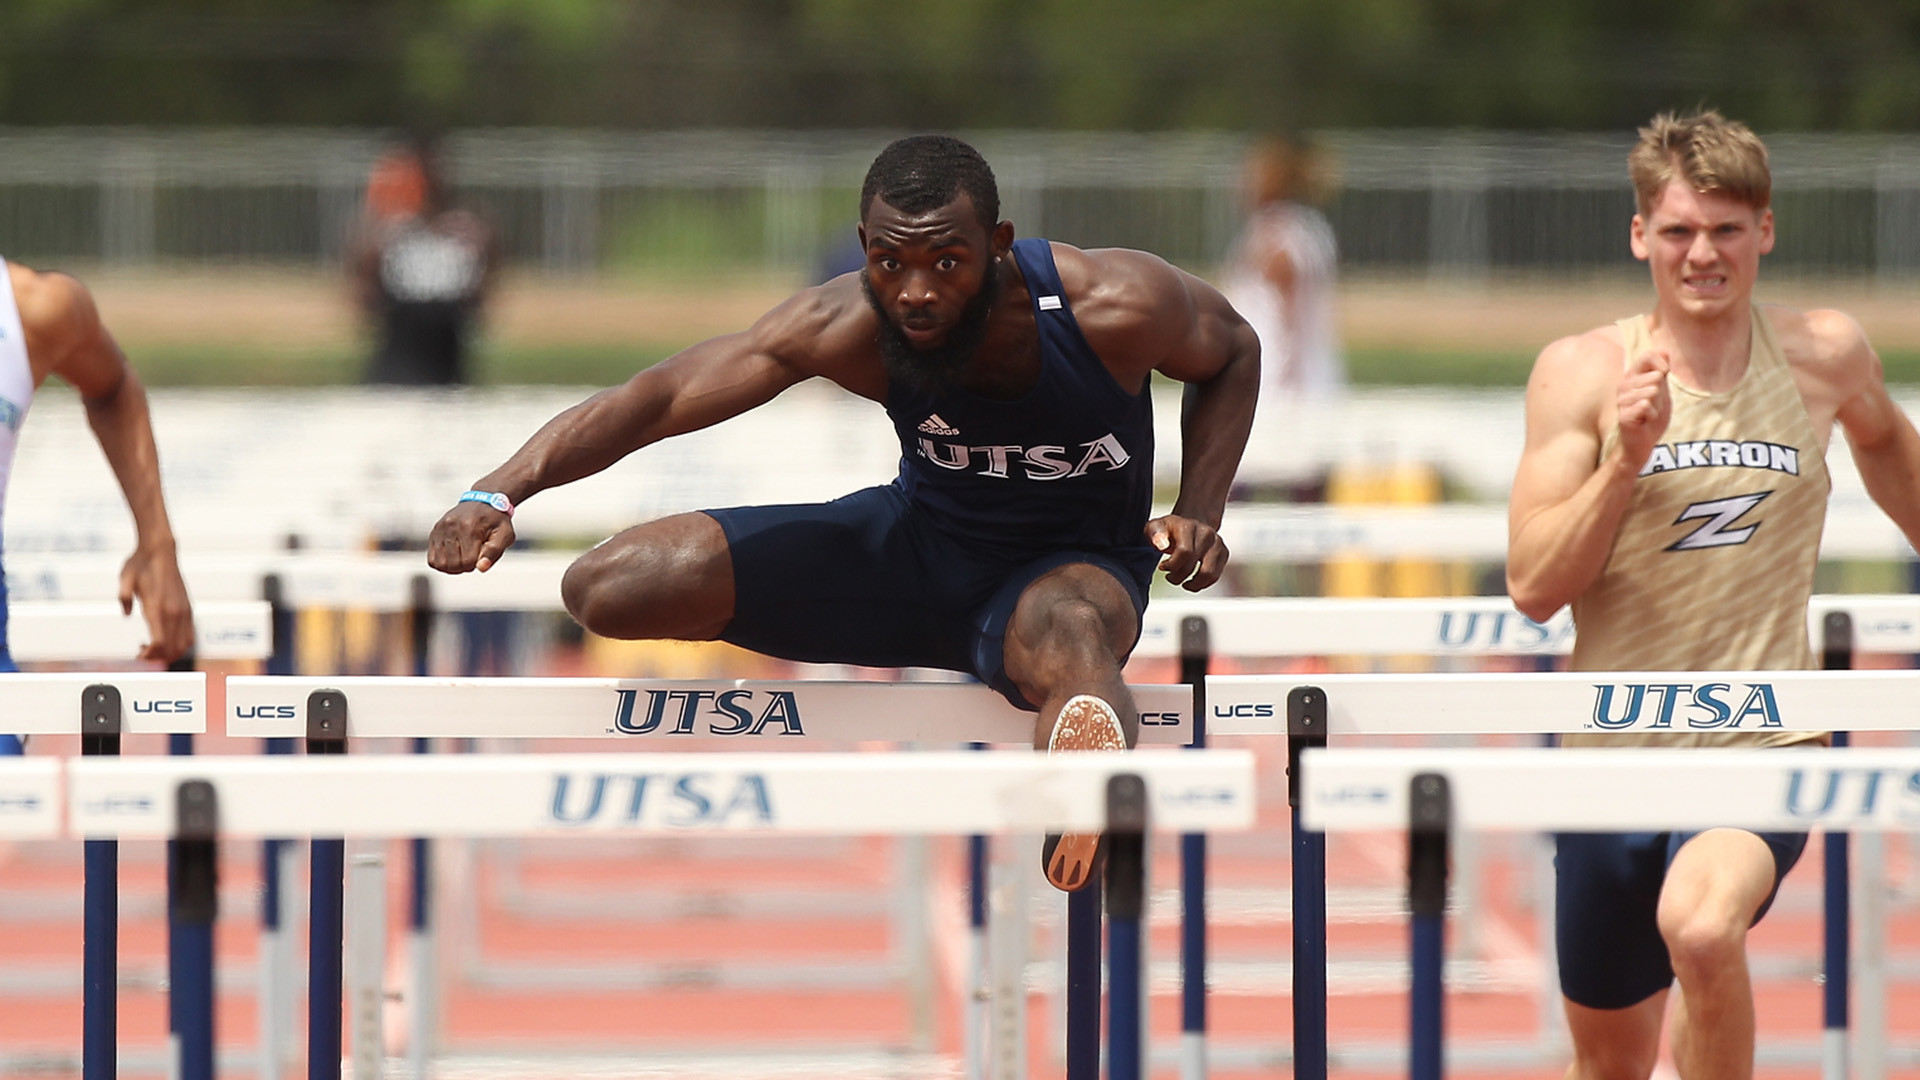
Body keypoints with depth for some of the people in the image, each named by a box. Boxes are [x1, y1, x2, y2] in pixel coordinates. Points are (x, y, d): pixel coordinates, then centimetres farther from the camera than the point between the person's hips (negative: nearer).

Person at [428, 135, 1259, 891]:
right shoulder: (847, 329, -22)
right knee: (607, 588, -10)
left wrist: (1197, 517, -16)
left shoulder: (1116, 307, -25)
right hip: (917, 541, 4)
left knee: (1065, 632, -45)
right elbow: (661, 396, -23)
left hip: (1078, 565, -4)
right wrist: (502, 491, -38)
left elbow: (1231, 354, -2)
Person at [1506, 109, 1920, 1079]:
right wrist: (1628, 457, -20)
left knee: (1700, 924, -34)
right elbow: (1534, 589, -9)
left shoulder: (1825, 355, 1)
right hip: (1616, 747, 1)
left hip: (1764, 743, -1)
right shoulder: (1580, 373, -4)